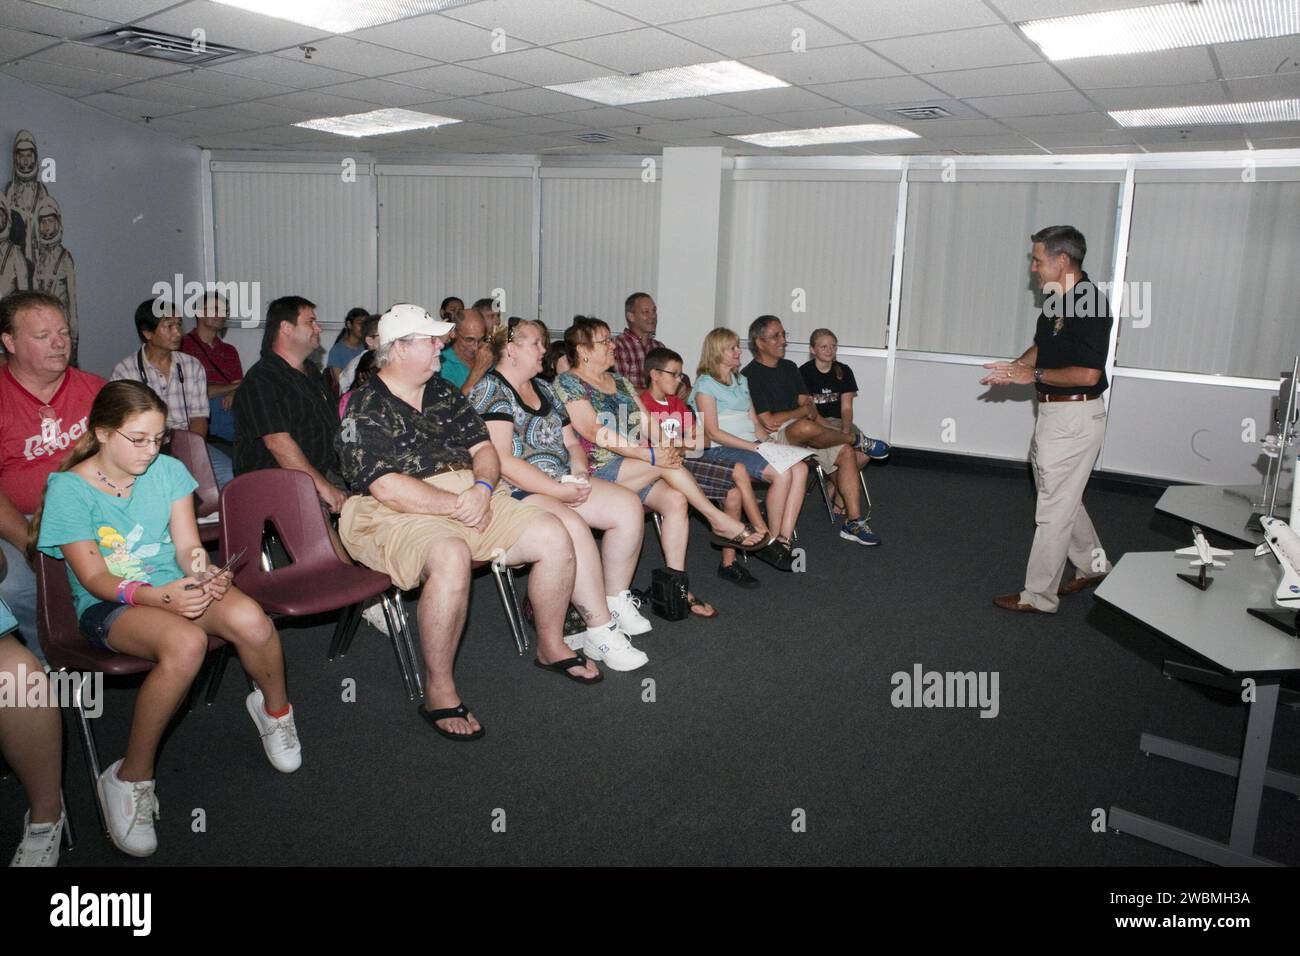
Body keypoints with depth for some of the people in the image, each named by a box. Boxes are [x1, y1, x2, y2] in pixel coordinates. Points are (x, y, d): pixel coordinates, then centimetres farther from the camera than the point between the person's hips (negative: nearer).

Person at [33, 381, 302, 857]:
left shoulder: (168, 470, 3)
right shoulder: (68, 488, -8)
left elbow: (187, 546, 2)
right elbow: (94, 578, -12)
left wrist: (204, 573, -23)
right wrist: (157, 596, -31)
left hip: (175, 586, 4)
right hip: (107, 604, -3)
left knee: (250, 619, -30)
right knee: (185, 643, -38)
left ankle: (274, 709, 4)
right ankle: (130, 779, -18)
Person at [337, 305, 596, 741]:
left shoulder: (443, 394, 16)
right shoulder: (365, 410, -6)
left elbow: (483, 449, 14)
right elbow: (386, 488, -17)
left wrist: (483, 488, -9)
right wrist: (458, 506, -18)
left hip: (471, 501, 7)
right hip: (398, 517, -7)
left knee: (552, 535, -9)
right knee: (451, 557, -40)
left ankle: (551, 646, 12)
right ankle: (438, 691, -24)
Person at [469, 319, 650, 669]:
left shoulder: (542, 389, 19)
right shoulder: (491, 391, -8)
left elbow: (571, 443, 22)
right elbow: (501, 462, -18)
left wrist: (579, 472, -1)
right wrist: (558, 490, -19)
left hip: (561, 483, 9)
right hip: (516, 493, -9)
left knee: (629, 505, -9)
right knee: (573, 527, -34)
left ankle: (616, 600, 1)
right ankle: (600, 629, -27)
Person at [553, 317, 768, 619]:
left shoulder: (618, 380, 18)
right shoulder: (568, 383, -6)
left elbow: (647, 421, 11)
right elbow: (596, 433, -19)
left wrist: (665, 446, -11)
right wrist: (650, 455, -25)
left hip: (636, 470, 7)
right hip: (597, 472, -7)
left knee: (676, 500, -18)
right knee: (665, 464, -26)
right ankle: (720, 521, -12)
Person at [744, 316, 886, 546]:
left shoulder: (789, 367, 16)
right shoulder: (750, 376, -10)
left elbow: (807, 403, 13)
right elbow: (768, 422, -16)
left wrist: (809, 408, -13)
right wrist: (803, 411, -3)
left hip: (802, 436, 8)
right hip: (773, 440, -8)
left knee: (847, 452, -11)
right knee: (806, 427, -38)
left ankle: (853, 522, -9)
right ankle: (857, 440, -8)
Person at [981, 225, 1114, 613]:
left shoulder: (1090, 305, -21)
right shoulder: (1056, 298, 8)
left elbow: (1087, 374, -26)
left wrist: (1034, 374, -17)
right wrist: (1014, 367, 2)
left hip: (1075, 417, -10)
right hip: (1053, 411, 10)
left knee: (1054, 508, -2)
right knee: (1062, 497, 22)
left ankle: (1039, 596, 9)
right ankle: (1092, 566, 40)